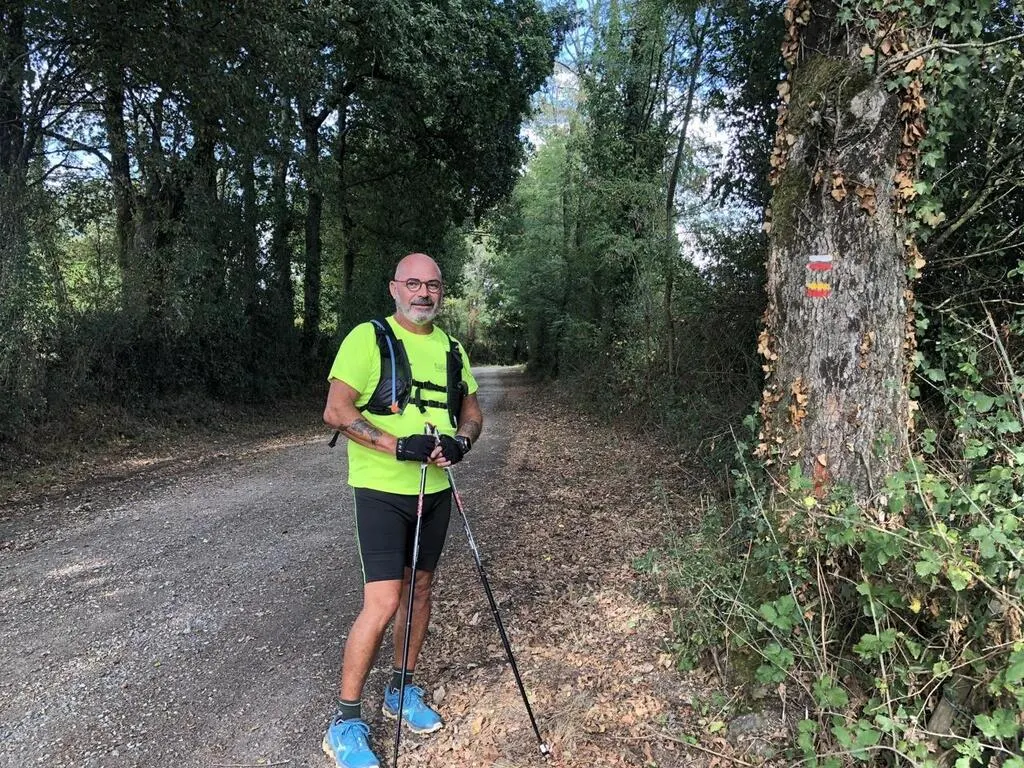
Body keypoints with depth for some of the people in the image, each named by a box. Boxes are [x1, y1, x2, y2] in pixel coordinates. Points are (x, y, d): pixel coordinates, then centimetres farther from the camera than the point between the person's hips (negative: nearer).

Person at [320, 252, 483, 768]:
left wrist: (460, 441, -10)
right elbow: (336, 410, -15)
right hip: (382, 490, -6)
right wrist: (399, 445, -26)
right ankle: (345, 724, 7)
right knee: (383, 603, -9)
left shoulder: (451, 348, 10)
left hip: (435, 489, 6)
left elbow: (472, 410, 12)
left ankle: (401, 690, 34)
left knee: (420, 588, 15)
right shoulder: (368, 338, -8)